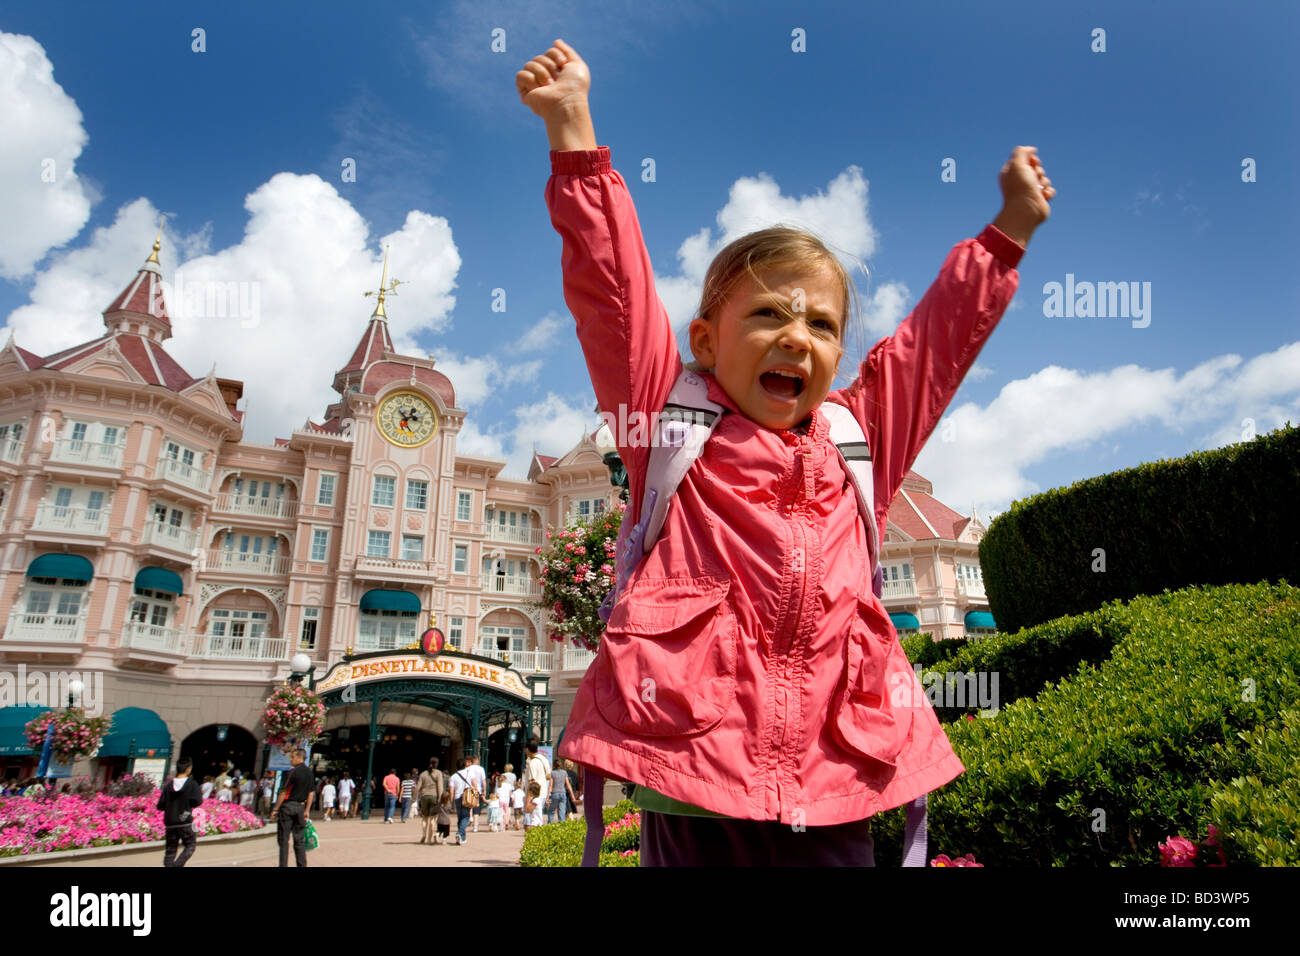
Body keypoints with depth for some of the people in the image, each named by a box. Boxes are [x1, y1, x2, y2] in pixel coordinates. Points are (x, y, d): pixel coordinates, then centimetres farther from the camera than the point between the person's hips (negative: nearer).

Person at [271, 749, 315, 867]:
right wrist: (307, 810, 15)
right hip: (300, 807, 6)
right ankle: (302, 864, 10)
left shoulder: (294, 772, -12)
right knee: (299, 839, 11)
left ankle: (283, 865, 1)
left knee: (283, 839, 2)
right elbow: (311, 793, 10)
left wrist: (276, 809, -7)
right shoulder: (309, 772, 8)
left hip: (288, 805, -6)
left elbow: (284, 792, -12)